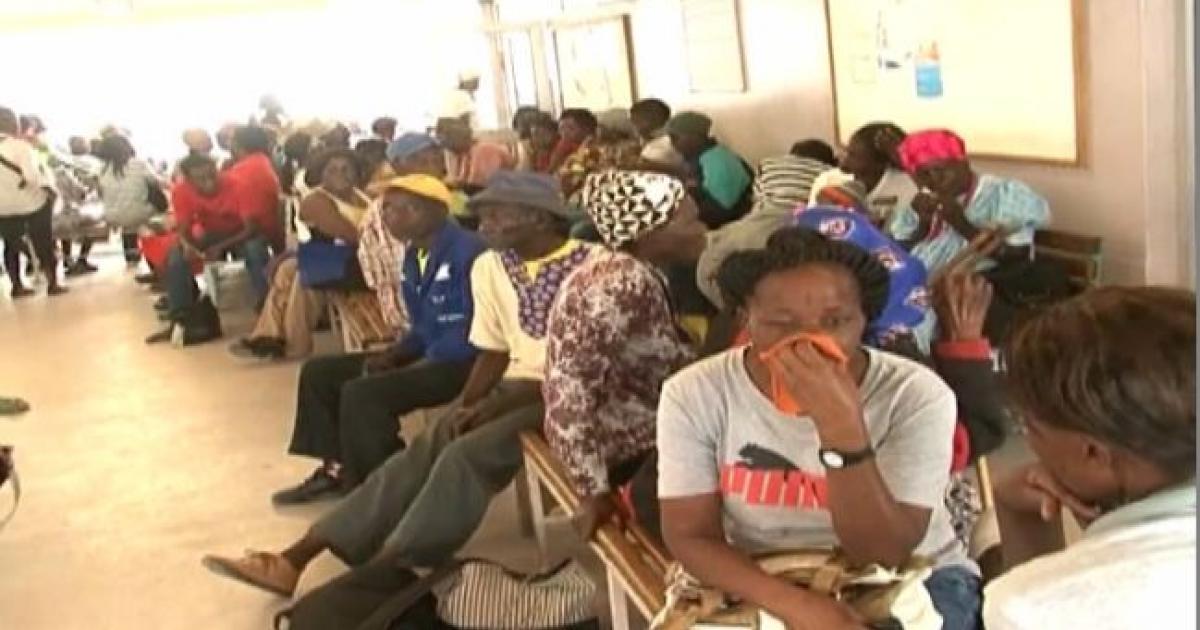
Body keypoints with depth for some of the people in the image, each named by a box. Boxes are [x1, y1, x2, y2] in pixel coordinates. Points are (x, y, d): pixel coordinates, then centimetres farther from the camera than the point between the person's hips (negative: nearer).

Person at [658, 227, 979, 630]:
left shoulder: (915, 395, -18)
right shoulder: (695, 393, -14)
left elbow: (881, 558, -21)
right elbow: (690, 536, -10)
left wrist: (842, 425, -35)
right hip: (762, 588, 1)